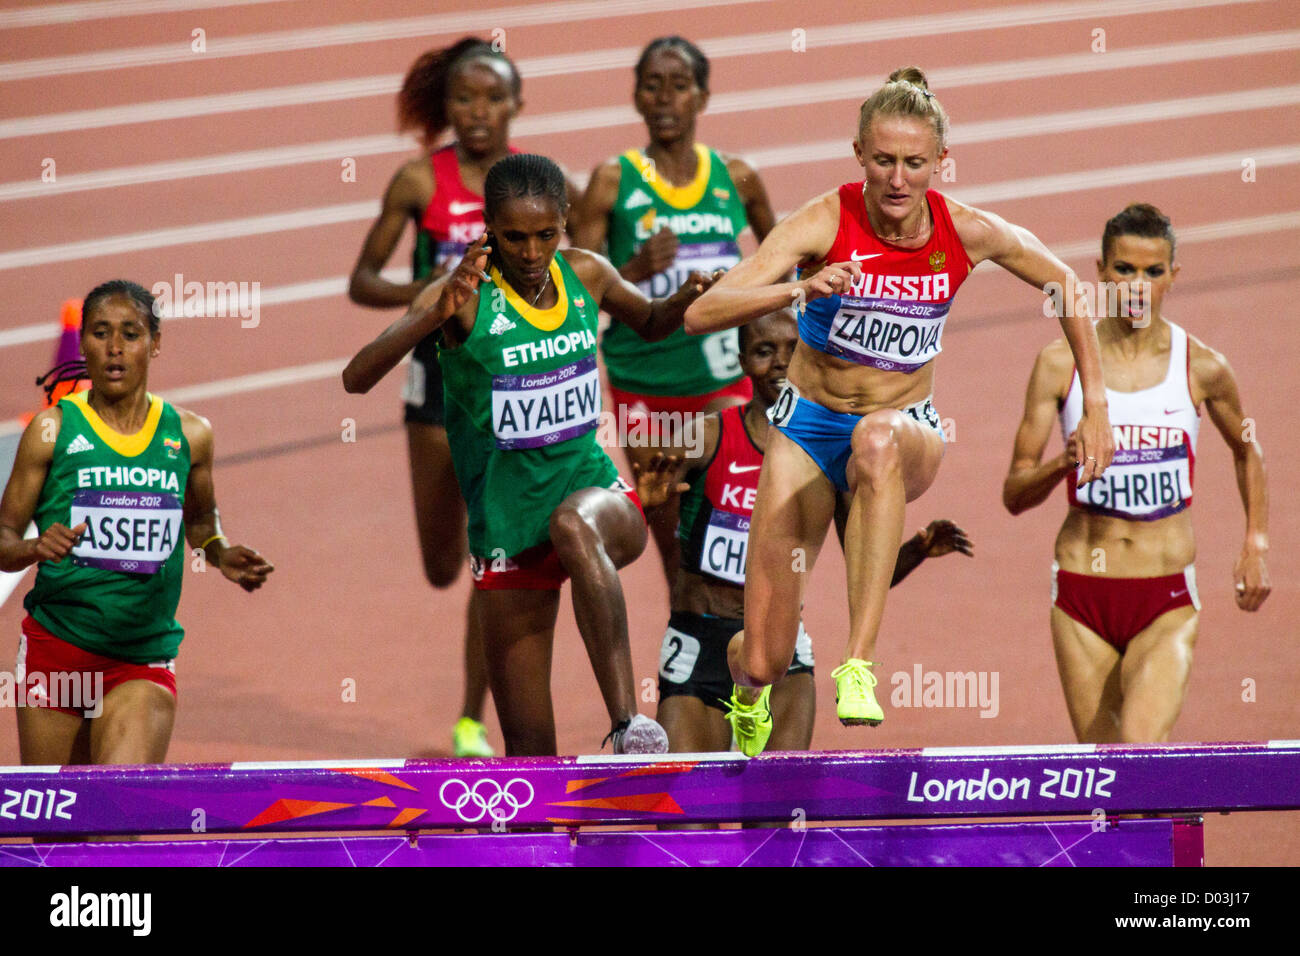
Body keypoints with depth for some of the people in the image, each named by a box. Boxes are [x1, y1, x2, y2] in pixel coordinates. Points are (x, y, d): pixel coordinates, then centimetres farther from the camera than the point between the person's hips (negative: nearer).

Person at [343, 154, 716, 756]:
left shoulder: (586, 275, 0)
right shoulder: (465, 297, -12)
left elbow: (650, 325, 23)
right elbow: (357, 378, -24)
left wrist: (681, 302, -1)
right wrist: (438, 314, -38)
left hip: (594, 486, 1)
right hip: (509, 530, -1)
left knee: (575, 524, -38)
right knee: (529, 749, 2)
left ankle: (628, 723, -44)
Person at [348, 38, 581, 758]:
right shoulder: (421, 181, -5)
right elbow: (362, 280, -1)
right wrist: (416, 292, -20)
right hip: (441, 368, 0)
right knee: (442, 567, 8)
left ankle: (472, 723, 4)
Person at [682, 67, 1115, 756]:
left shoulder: (966, 233, -12)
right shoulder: (825, 223, -18)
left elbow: (1063, 284, 8)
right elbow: (700, 314, -27)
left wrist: (1095, 406, 3)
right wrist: (799, 290, -44)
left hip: (908, 433, 0)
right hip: (810, 430, 0)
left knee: (878, 437, -41)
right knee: (765, 660, -6)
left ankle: (858, 667, -44)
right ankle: (749, 692, 37)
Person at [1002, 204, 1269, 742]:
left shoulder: (1201, 368, 0)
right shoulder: (1060, 364, -1)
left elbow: (1246, 451, 22)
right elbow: (1014, 494, -1)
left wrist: (1256, 543, 14)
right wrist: (1063, 463, -21)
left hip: (1167, 602, -1)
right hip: (1082, 595, 1)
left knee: (1140, 747, -24)